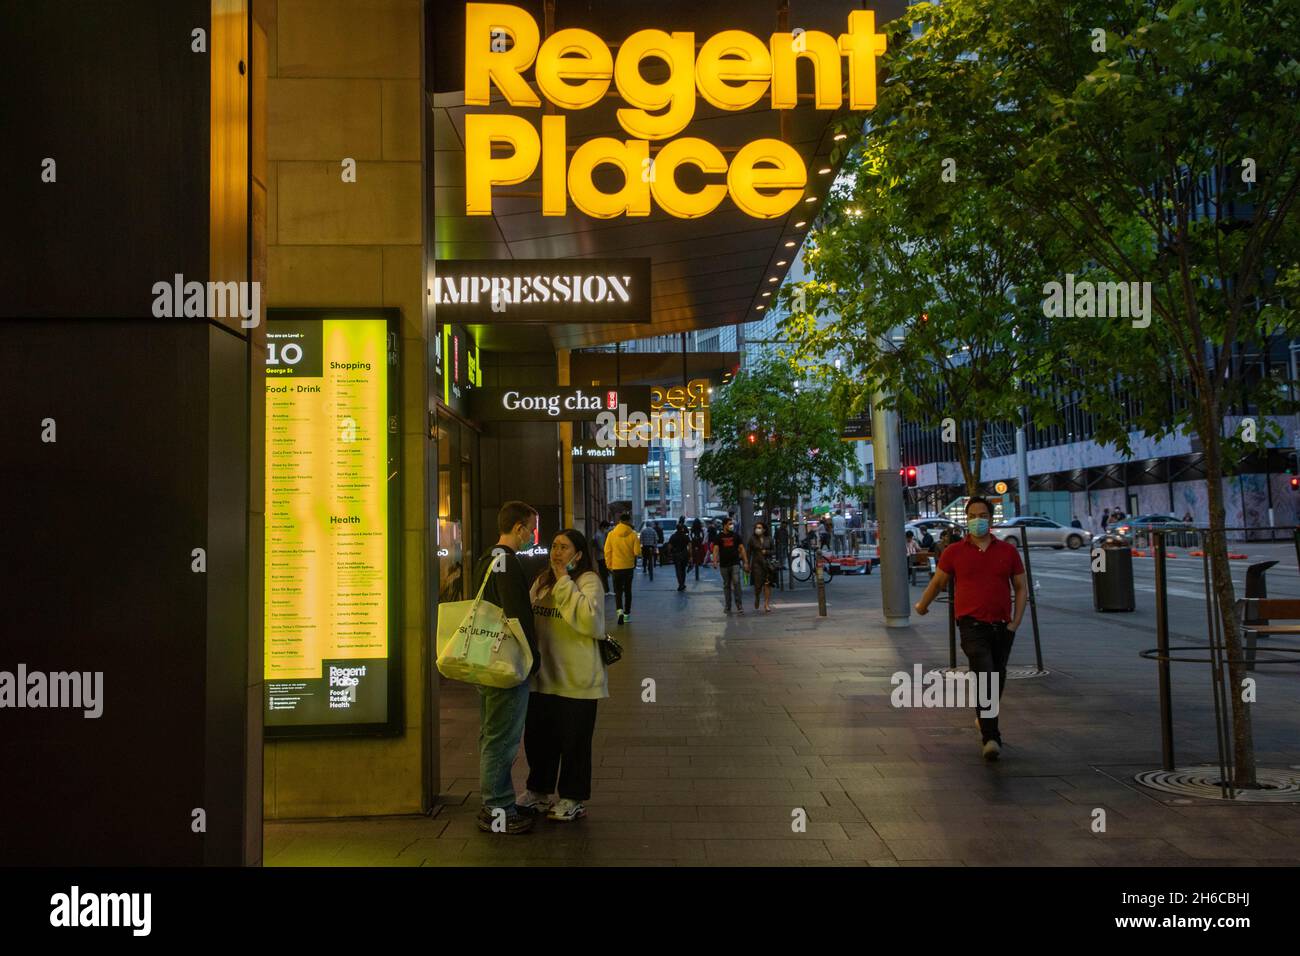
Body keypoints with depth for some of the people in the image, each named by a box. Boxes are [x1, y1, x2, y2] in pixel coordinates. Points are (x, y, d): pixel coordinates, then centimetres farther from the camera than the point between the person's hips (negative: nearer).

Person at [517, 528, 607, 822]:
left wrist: (564, 582, -23)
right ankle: (539, 791, 35)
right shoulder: (542, 581, 10)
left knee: (573, 740, 6)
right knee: (537, 736, 16)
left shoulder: (588, 581, -11)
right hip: (543, 676, 7)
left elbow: (590, 620, -28)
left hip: (576, 679, -7)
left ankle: (572, 799, 22)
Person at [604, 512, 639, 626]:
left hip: (616, 567, -1)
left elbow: (607, 551, -5)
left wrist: (609, 565, 7)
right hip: (629, 566, 1)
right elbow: (636, 551, -10)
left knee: (618, 591, 6)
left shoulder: (611, 534, -7)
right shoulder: (633, 535, -9)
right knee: (628, 591, 15)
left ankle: (620, 610, -17)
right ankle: (627, 614, 20)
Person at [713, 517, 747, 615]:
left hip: (735, 563, 0)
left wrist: (745, 562, 1)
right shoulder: (719, 536, 3)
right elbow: (716, 549, -4)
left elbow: (741, 548, 8)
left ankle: (739, 606, -13)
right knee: (726, 585, 8)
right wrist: (715, 561, -18)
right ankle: (728, 607, 17)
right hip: (724, 565, 1)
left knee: (736, 583, -14)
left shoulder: (736, 536, 7)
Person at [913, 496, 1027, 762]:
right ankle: (991, 738, -21)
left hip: (1002, 627, 4)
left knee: (998, 681, 14)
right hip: (972, 625, -3)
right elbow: (937, 582, 16)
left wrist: (1016, 621, 2)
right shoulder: (954, 552, 2)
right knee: (985, 678, -20)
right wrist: (922, 605, 27)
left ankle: (986, 723, 38)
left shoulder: (1008, 550, 7)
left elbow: (1021, 588, 12)